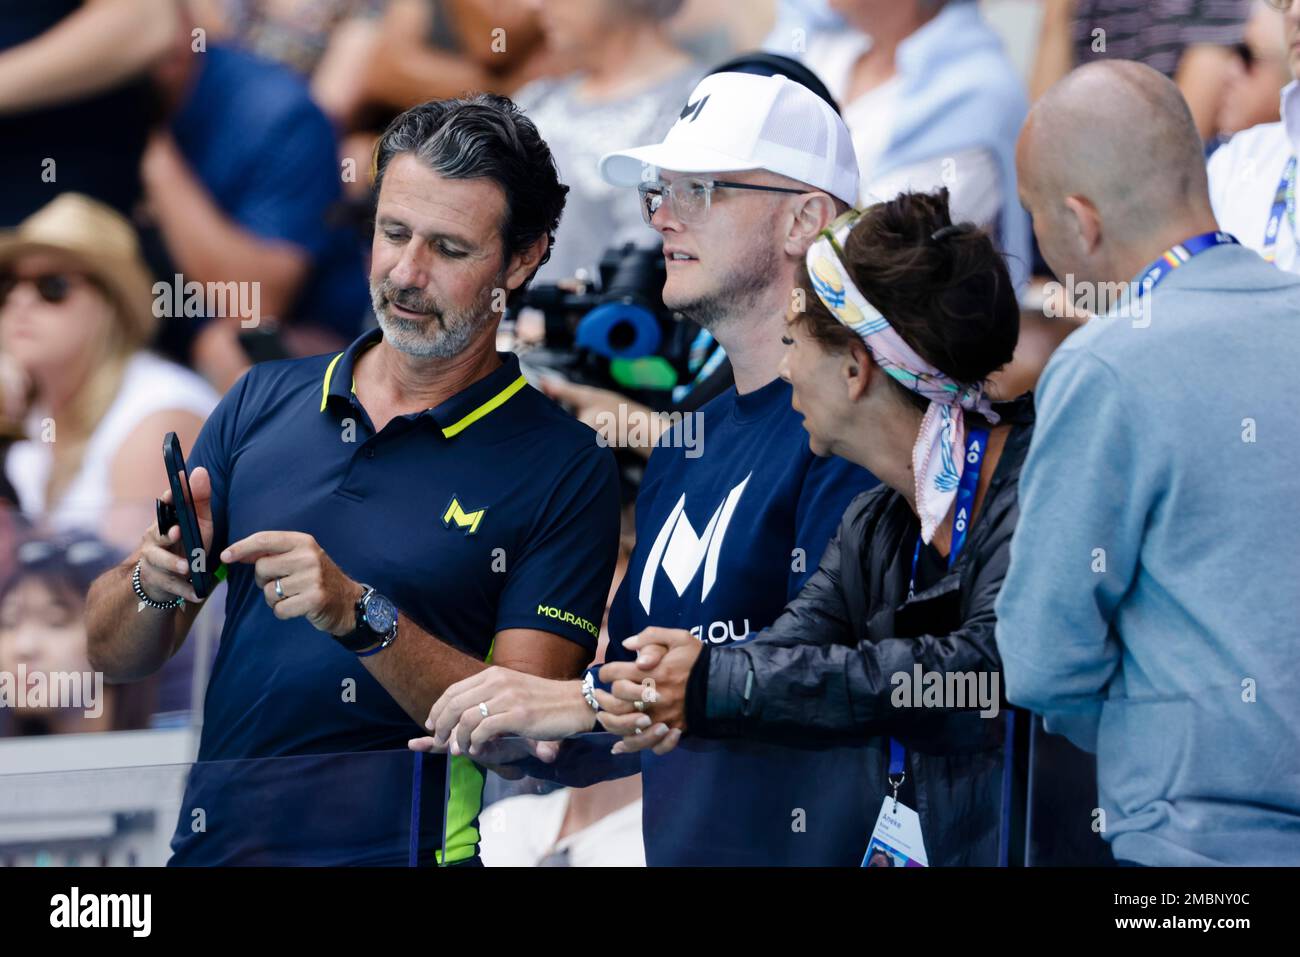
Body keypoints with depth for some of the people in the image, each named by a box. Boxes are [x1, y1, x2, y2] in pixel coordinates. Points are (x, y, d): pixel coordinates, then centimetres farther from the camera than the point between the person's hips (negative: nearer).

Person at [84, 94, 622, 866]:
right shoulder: (264, 401, 12)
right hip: (211, 845, 4)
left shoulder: (566, 468, 0)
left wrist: (362, 618, -19)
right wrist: (154, 583, -8)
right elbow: (114, 656, 13)